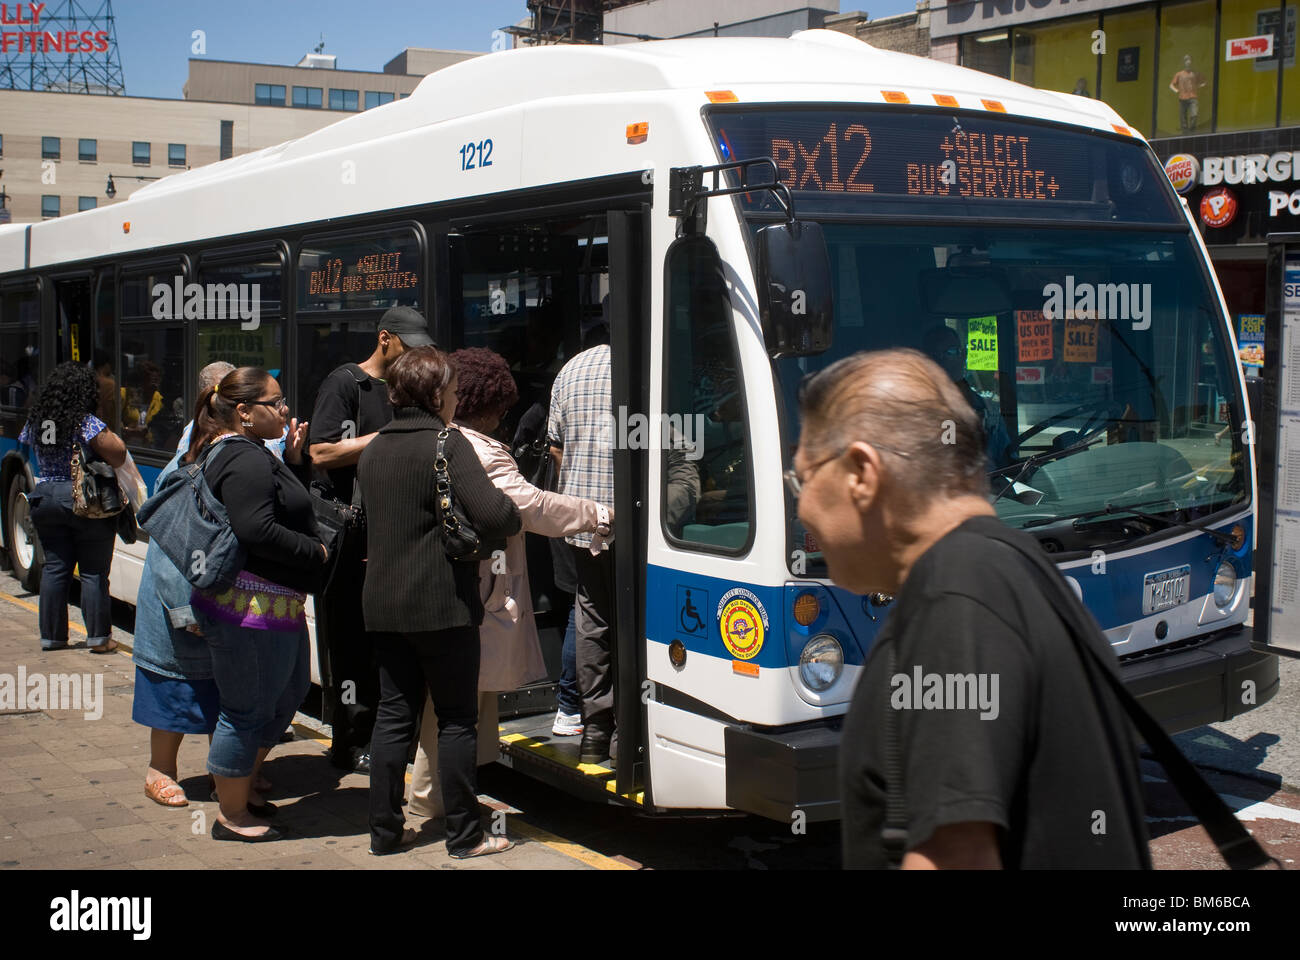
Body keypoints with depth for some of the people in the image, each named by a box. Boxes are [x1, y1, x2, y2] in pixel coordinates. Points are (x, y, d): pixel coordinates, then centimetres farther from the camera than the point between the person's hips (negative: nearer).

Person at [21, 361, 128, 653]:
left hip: (45, 498, 6)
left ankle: (51, 636, 16)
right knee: (93, 572, 2)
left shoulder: (35, 421, 4)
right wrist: (112, 436, -2)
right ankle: (98, 637, 6)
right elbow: (117, 457, -19)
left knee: (54, 568, 12)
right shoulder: (87, 423, -16)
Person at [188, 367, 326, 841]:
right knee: (248, 709, 1)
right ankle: (232, 816, 15)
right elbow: (256, 530, -29)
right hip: (251, 606, -12)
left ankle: (242, 785, 37)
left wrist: (291, 460, 11)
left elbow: (275, 501, 20)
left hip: (276, 602, 12)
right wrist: (316, 551, -16)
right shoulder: (245, 460, -19)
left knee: (288, 693, 23)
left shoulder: (235, 452, 16)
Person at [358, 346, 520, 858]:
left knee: (393, 714, 13)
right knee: (456, 719, 3)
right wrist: (513, 520, -3)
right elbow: (492, 513, -23)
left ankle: (385, 830, 17)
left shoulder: (372, 450, 11)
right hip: (442, 604, -7)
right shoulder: (447, 443, -12)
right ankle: (464, 836, 10)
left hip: (383, 604, 7)